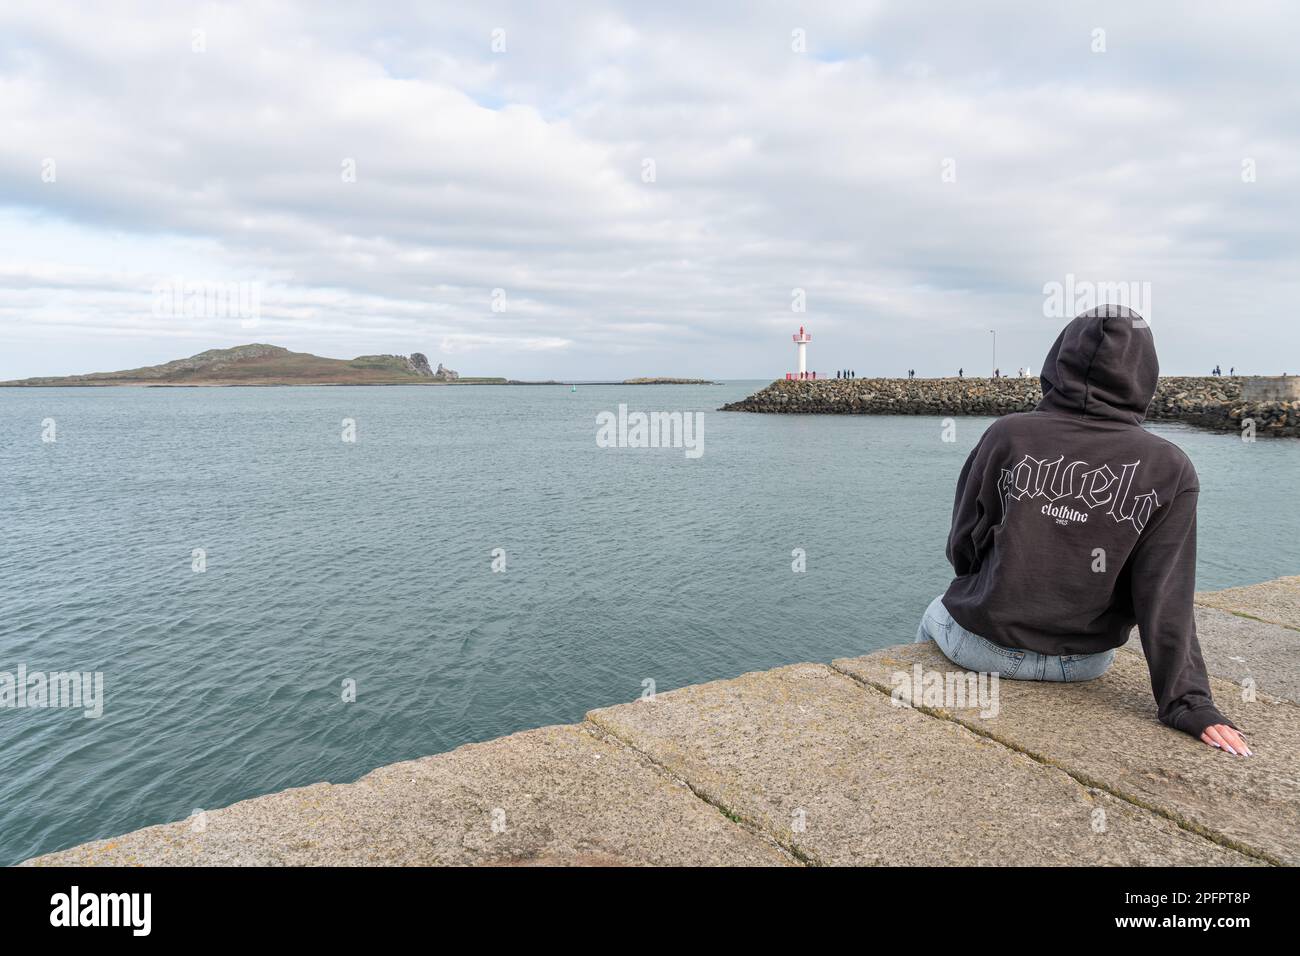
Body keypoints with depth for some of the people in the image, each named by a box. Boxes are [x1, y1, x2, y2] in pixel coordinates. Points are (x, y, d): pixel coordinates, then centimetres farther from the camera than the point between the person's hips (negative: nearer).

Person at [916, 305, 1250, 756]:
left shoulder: (1008, 435, -15)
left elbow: (963, 547, -7)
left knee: (936, 616, 32)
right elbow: (1166, 599, -13)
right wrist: (1188, 703, -6)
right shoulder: (1170, 469, -11)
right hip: (1084, 662, 3)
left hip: (983, 644, -2)